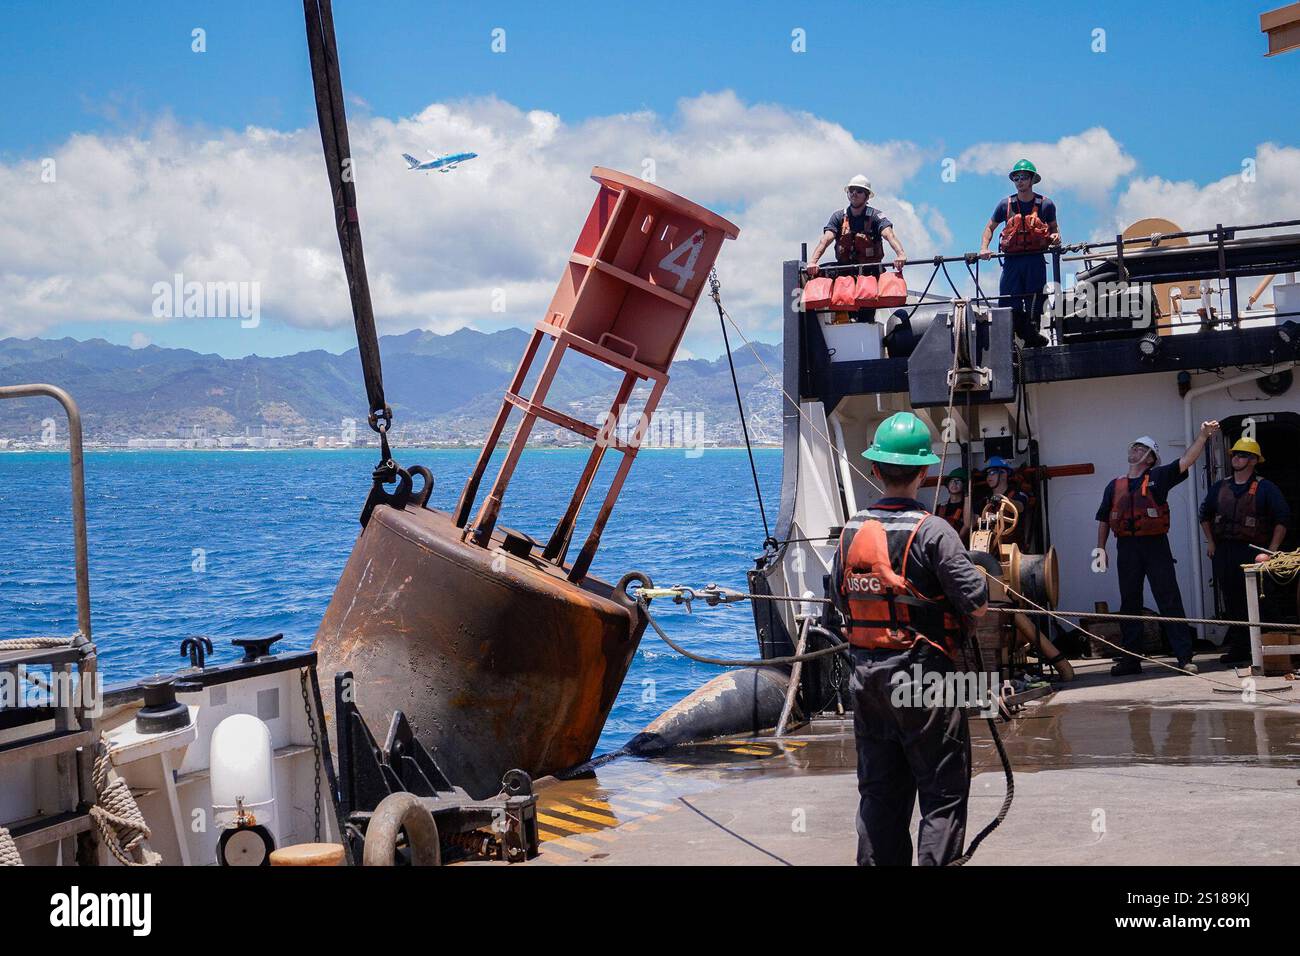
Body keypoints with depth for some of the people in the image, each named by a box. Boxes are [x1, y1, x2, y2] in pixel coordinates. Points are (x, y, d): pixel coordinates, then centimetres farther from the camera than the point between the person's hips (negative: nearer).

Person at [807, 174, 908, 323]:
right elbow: (826, 240, -7)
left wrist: (900, 254, -40)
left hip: (870, 271, -2)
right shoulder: (838, 216, 6)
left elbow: (889, 235, -18)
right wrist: (812, 261, -26)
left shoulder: (875, 216, 0)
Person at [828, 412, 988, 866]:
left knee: (878, 791, 13)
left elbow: (839, 616, 10)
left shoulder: (851, 532, 4)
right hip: (923, 676, -6)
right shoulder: (932, 531, -14)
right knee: (944, 793, 1)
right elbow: (977, 603, -14)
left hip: (866, 675, 6)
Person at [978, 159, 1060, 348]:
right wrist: (984, 248, 1)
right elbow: (990, 227, 16)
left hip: (1035, 259, -1)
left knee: (1034, 302, -4)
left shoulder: (1046, 204, 4)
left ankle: (1032, 334, 1)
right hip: (1011, 260, 1)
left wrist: (1055, 237, -5)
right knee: (1010, 302, -3)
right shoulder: (1006, 205, 7)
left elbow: (1054, 227, 18)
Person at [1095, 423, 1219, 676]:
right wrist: (1100, 547, 9)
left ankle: (1185, 657, -7)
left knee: (1170, 601, -6)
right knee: (1129, 604, 6)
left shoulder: (1158, 477, 5)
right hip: (1126, 549, 4)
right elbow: (1104, 520, 19)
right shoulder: (1115, 486, 16)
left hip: (1156, 545, -3)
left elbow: (1185, 461, -7)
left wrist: (1203, 435, -18)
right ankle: (1130, 659, 11)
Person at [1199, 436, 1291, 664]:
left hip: (1251, 551, -5)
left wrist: (1271, 551, -10)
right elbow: (1205, 514, 27)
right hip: (1223, 551, 5)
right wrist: (1211, 542, 17)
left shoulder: (1265, 488, -1)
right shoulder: (1220, 487, 14)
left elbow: (1282, 519, -4)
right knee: (1230, 600, 5)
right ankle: (1237, 647, 12)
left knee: (1251, 601, -7)